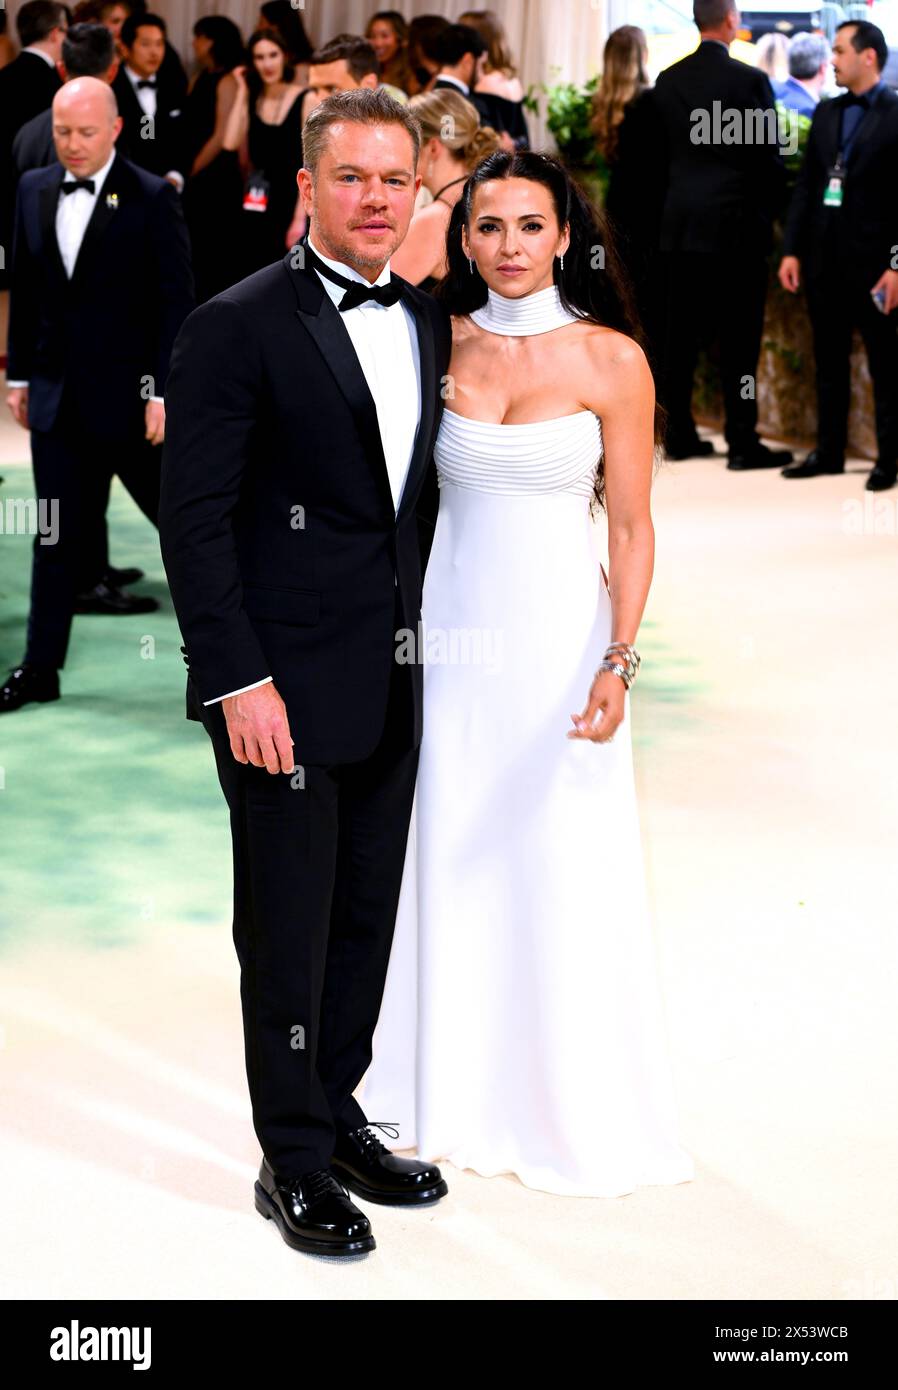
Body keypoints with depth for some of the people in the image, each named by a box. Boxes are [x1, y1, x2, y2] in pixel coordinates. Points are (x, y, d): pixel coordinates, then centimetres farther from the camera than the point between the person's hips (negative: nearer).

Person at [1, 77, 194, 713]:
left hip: (131, 396, -4)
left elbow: (177, 302, -10)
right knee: (58, 534, 8)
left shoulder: (152, 198, -8)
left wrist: (163, 391, -14)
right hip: (59, 396, 4)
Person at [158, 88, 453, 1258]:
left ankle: (338, 1119, 32)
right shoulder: (239, 326, -11)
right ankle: (295, 1163, 19)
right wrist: (238, 680, -18)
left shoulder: (427, 324, 10)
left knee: (367, 919, 15)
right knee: (288, 931, 4)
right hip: (284, 685, -6)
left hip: (391, 683, 7)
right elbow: (195, 519, -13)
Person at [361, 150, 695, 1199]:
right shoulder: (440, 344, 3)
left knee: (564, 873, 2)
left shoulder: (611, 358, -5)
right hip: (447, 631, 3)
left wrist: (618, 661, -15)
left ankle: (573, 1108, 20)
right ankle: (456, 1093, 27)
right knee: (451, 863, 10)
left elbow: (630, 526, -5)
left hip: (558, 638, -3)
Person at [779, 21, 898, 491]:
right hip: (824, 258, 6)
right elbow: (806, 184, 12)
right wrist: (791, 250, 6)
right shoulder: (826, 113, 11)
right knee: (828, 361, 12)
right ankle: (828, 451, 20)